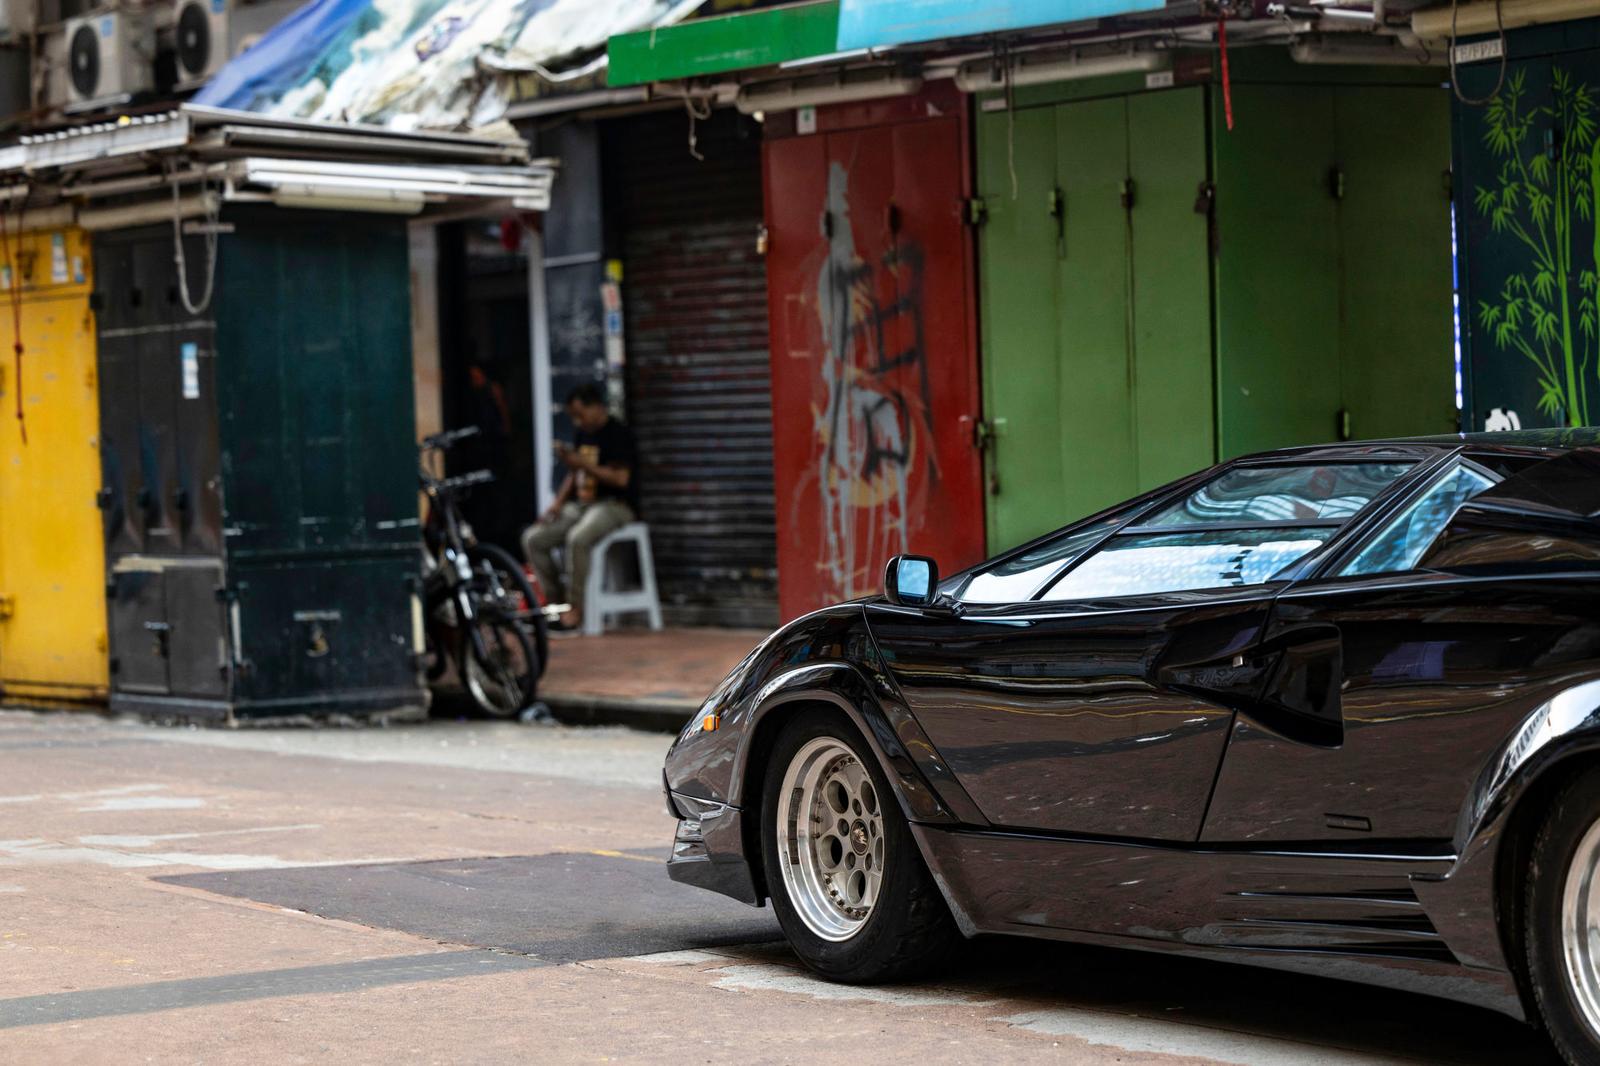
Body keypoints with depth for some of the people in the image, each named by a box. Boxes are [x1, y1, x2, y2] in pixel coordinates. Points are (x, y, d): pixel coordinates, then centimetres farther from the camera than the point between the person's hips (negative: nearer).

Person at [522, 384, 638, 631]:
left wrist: (582, 464, -21)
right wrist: (556, 504, 8)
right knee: (532, 539, -8)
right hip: (580, 505, 9)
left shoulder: (618, 434, -9)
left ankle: (576, 609, -27)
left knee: (577, 539, -37)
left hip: (614, 506, -9)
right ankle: (557, 600, -4)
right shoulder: (582, 434, 15)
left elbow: (621, 478, -19)